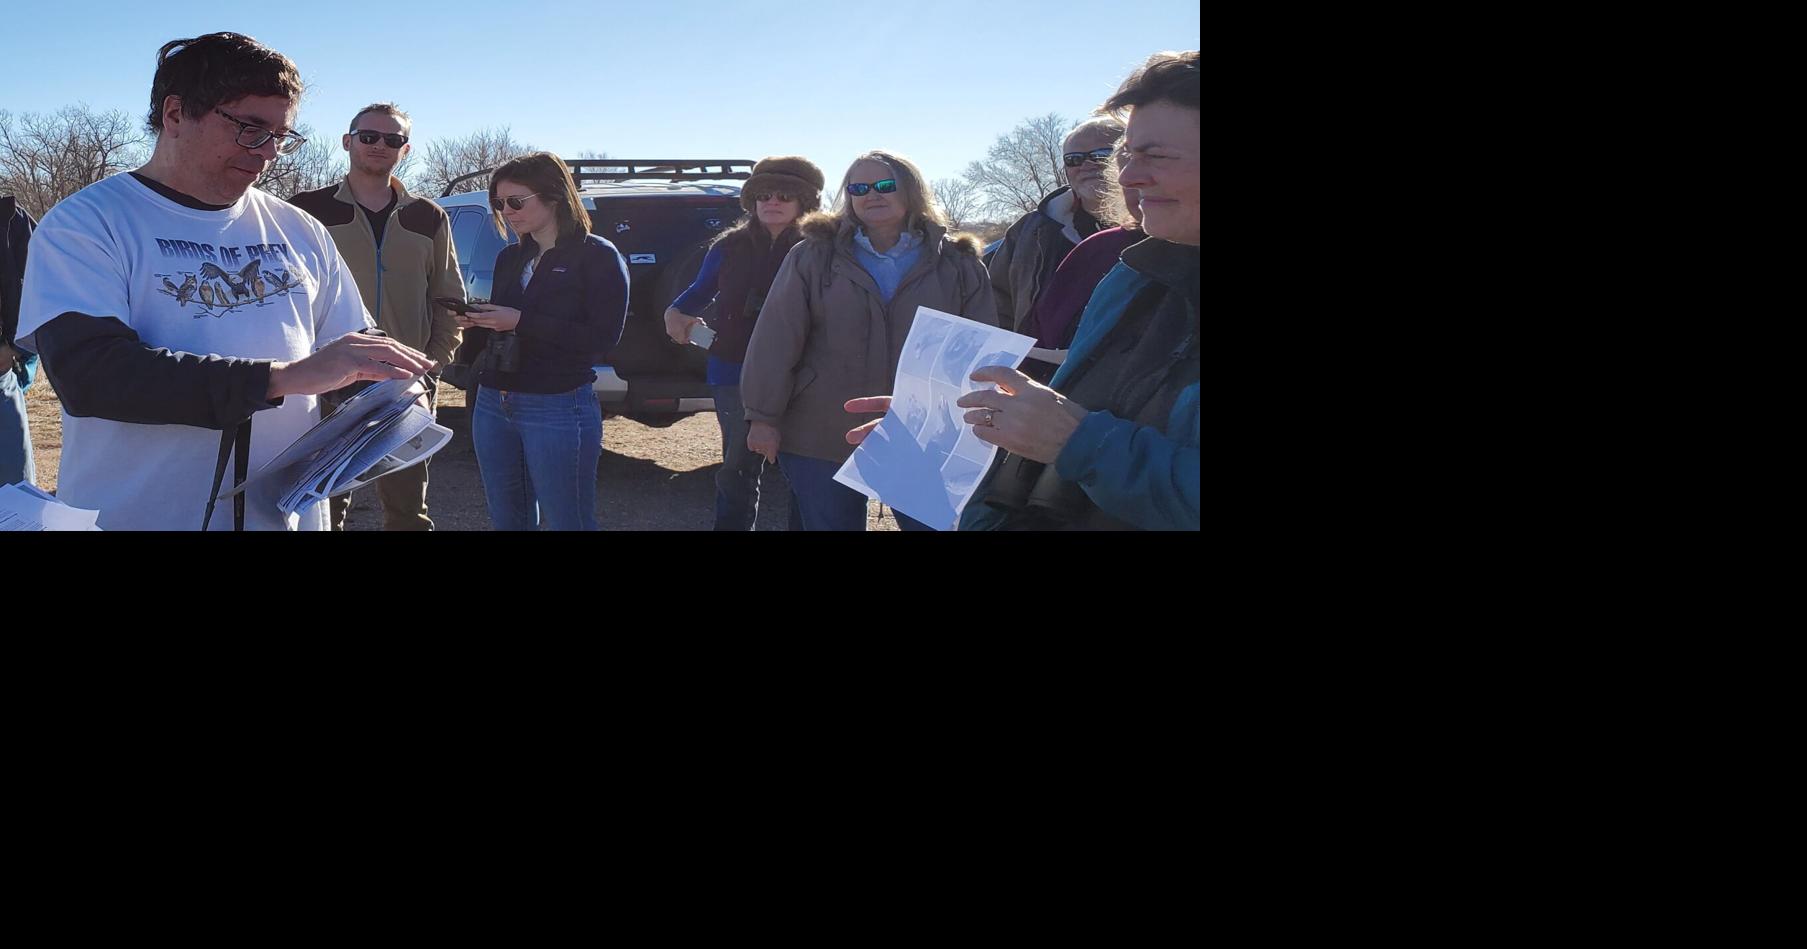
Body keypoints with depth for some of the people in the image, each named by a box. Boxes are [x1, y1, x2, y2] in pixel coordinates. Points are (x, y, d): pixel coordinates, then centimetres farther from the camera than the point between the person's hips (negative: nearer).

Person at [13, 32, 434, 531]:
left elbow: (352, 359, 11)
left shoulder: (299, 231, 7)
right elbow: (87, 371, -21)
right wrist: (285, 376, -28)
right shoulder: (83, 225, -7)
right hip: (135, 515, -4)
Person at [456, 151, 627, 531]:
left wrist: (521, 322, -18)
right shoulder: (509, 258, 15)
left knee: (568, 523, -2)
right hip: (493, 406, 7)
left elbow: (602, 338, -16)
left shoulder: (598, 257, -6)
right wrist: (478, 321, -2)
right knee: (508, 521, 14)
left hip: (557, 411, -7)